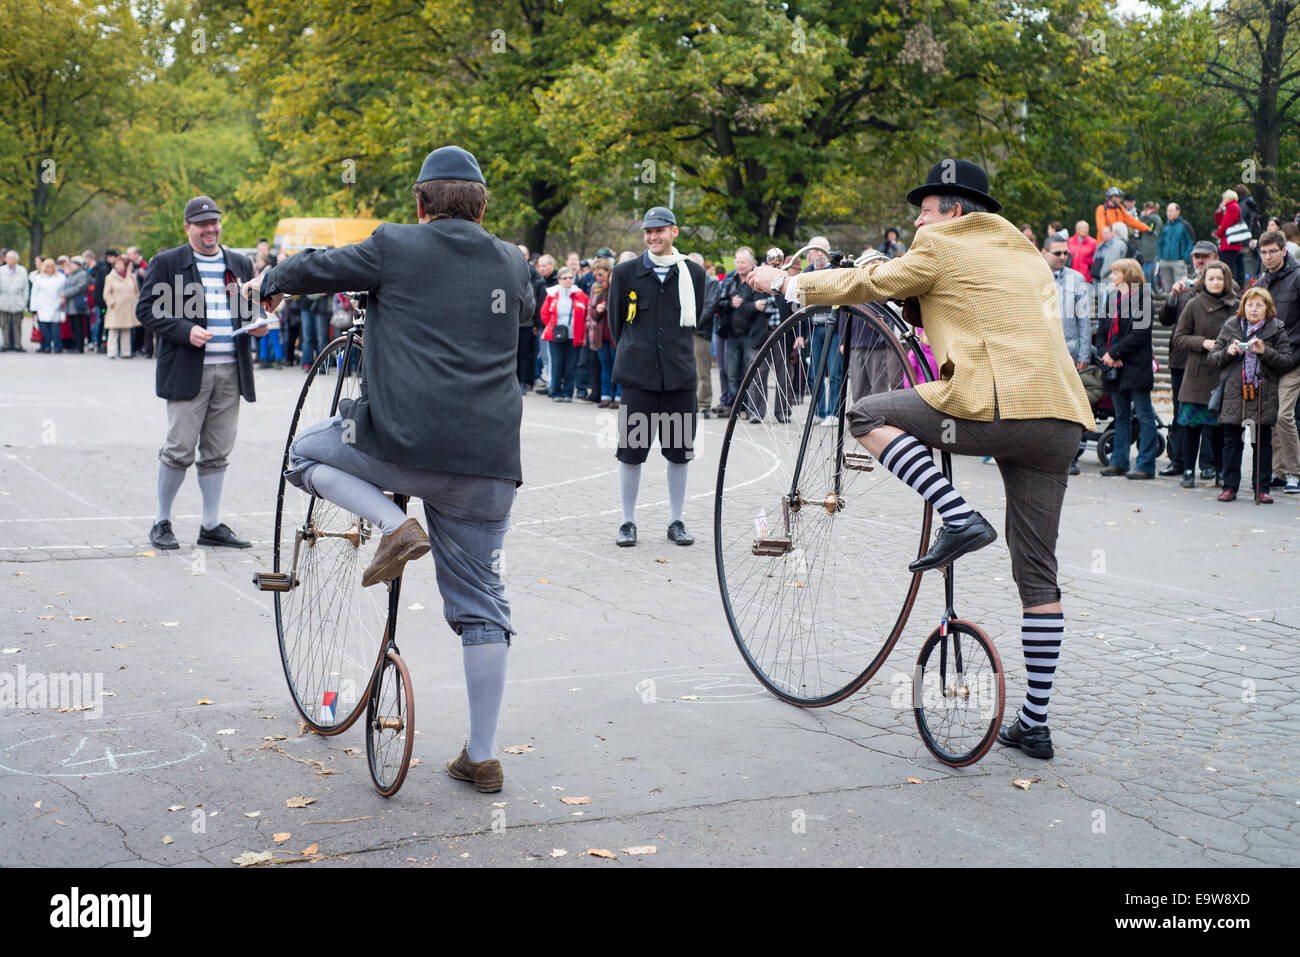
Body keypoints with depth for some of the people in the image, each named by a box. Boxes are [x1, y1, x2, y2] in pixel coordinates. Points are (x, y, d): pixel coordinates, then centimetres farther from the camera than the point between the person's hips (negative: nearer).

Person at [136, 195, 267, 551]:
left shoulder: (240, 264, 16)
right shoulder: (167, 263, 2)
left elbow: (252, 307, 24)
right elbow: (146, 309, -3)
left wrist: (258, 324, 1)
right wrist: (186, 331, -16)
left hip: (231, 371, 4)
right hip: (188, 371, -4)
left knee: (217, 453, 8)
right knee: (179, 450, -4)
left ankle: (212, 525, 15)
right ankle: (161, 523, 10)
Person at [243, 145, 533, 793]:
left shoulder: (397, 247, 2)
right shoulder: (511, 264, 14)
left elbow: (316, 269, 11)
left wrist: (266, 284, 32)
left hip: (405, 445, -4)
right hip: (489, 462, 4)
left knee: (308, 453, 24)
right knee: (479, 601, 12)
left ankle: (395, 526, -1)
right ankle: (482, 757, 12)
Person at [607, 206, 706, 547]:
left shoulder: (693, 273, 7)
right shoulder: (625, 272, 4)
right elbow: (615, 321, 12)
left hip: (680, 376, 1)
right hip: (638, 376, -1)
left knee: (679, 451, 5)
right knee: (631, 451, -1)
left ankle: (676, 522, 17)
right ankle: (628, 522, 10)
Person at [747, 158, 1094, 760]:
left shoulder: (943, 245, 6)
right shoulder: (1025, 255, 29)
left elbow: (865, 285, 8)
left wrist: (785, 281, 20)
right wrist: (899, 282, 47)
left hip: (999, 406, -8)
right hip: (1062, 421, 8)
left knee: (867, 415, 7)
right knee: (1038, 575, 11)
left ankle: (959, 518, -7)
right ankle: (1034, 724, 13)